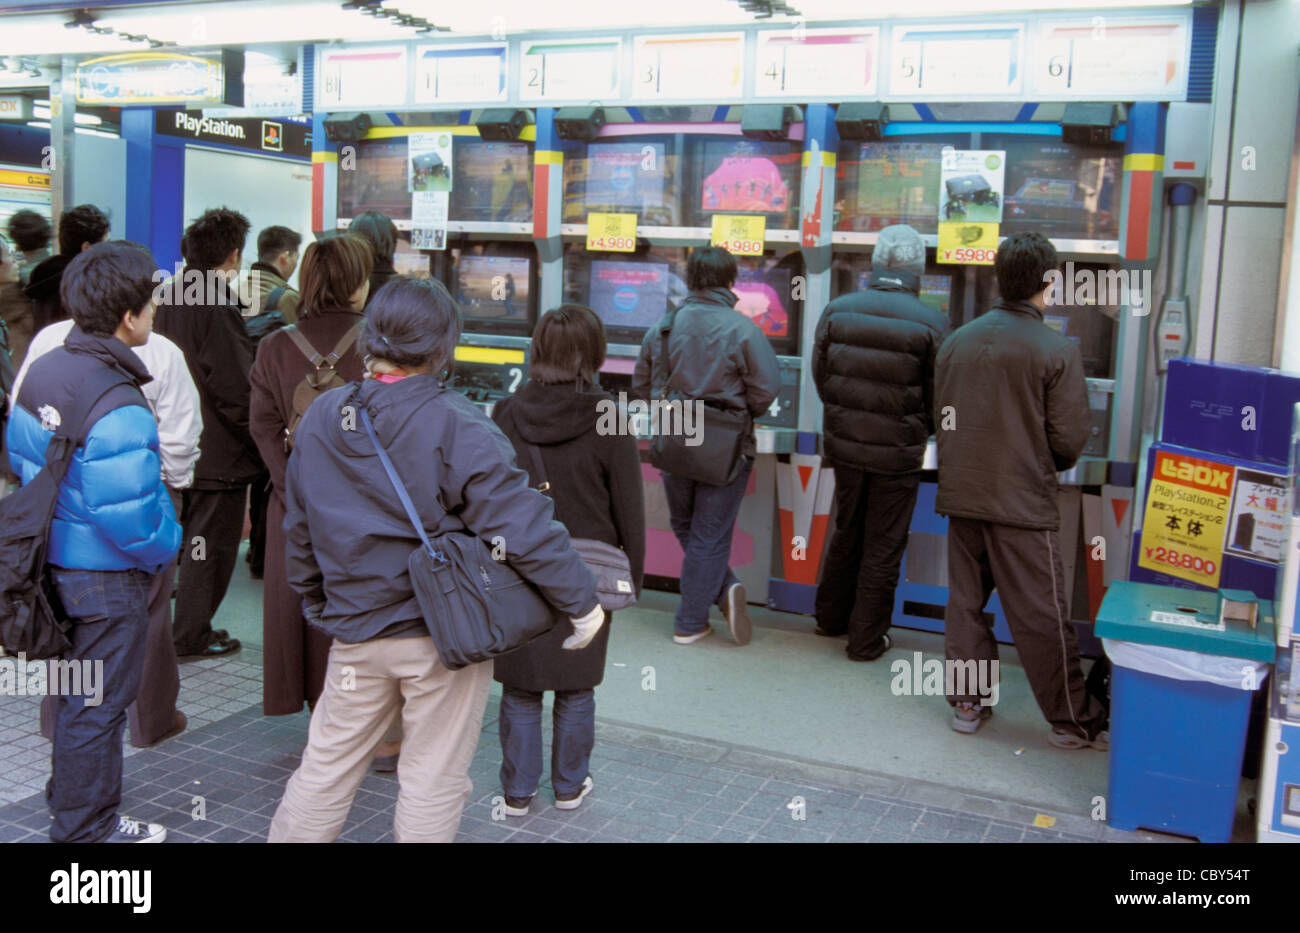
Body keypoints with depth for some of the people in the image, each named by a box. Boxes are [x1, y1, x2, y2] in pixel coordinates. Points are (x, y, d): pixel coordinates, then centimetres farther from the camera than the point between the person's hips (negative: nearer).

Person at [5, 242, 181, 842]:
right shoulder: (117, 409, -28)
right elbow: (127, 514, -29)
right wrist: (165, 547, -11)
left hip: (58, 558, 9)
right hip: (108, 574, -9)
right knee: (98, 704, 7)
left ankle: (68, 790, 44)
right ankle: (85, 826, 23)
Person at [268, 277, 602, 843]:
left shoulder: (320, 418, 2)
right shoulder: (455, 425, -18)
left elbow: (299, 532, 12)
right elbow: (521, 526, -21)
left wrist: (319, 606, 26)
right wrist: (581, 600, -10)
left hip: (354, 635, 5)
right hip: (445, 637, -5)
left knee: (325, 767, 19)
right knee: (432, 782, 10)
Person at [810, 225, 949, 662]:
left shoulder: (836, 311, -5)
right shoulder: (931, 325, -14)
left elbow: (820, 379, 3)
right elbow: (940, 399, -6)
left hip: (844, 445, 4)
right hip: (898, 455, -3)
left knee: (846, 534, 22)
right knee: (883, 548, 9)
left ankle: (830, 617, 35)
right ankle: (866, 639, 19)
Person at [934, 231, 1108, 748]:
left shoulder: (957, 341, 2)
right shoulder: (1057, 351, -12)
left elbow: (941, 417, 8)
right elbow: (1069, 438, -10)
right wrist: (1044, 465, 11)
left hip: (961, 495, 5)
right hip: (1022, 503, -4)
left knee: (965, 601, 16)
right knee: (1041, 617, 4)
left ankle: (967, 702, 25)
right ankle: (1072, 720, 16)